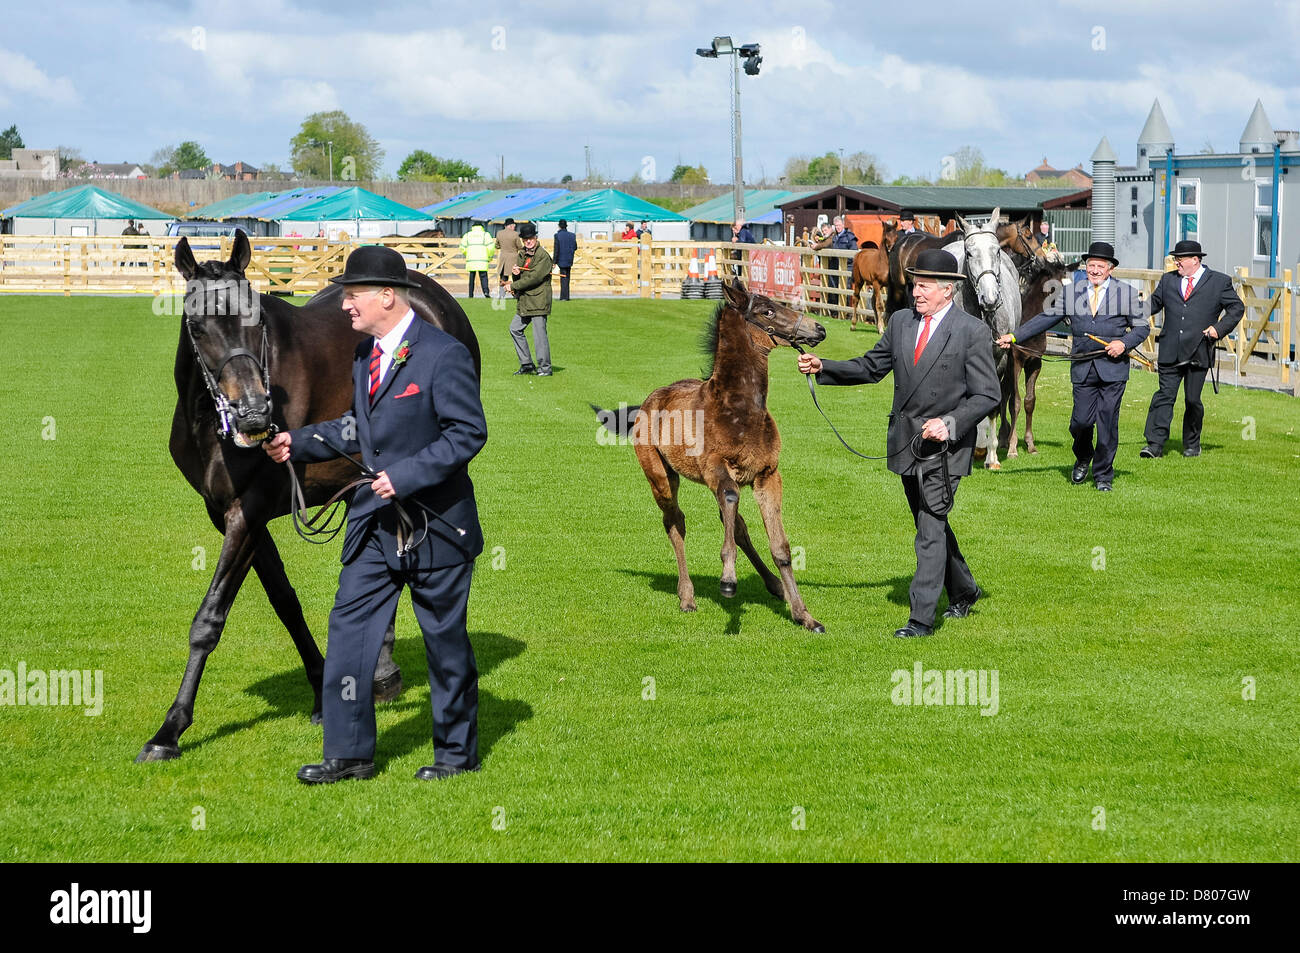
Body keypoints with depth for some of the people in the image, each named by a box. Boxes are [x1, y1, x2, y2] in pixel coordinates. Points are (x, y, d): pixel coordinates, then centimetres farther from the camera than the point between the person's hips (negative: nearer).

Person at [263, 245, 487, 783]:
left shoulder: (443, 355, -15)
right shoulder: (365, 355, 11)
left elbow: (469, 433, -18)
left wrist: (406, 475, -24)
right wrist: (297, 443, 13)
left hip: (434, 524, -7)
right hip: (374, 522, 8)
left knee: (445, 642, 5)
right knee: (348, 629, 4)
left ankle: (457, 752, 20)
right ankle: (349, 754, 11)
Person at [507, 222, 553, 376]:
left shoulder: (543, 256, -12)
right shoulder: (522, 254, 15)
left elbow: (535, 278, -19)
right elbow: (518, 278, 18)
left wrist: (514, 286, -12)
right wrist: (515, 273, -7)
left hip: (538, 301, -9)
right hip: (524, 302, 9)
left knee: (539, 333, -9)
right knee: (515, 329, 12)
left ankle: (545, 367, -1)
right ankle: (527, 364, 20)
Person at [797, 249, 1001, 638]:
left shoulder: (972, 331, -11)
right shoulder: (900, 321, 6)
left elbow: (988, 394, -11)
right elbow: (871, 367, 14)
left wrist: (950, 423, -23)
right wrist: (822, 368, 2)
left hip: (944, 445, -6)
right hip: (906, 443, 7)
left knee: (930, 530, -9)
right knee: (931, 524, 19)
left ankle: (921, 619, -6)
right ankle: (963, 592, 38)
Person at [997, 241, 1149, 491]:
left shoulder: (1127, 293, 5)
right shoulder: (1071, 292, 10)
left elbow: (1141, 327, 9)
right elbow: (1046, 318, 12)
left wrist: (1124, 343, -10)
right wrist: (1014, 336, 7)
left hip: (1113, 367, -1)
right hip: (1082, 367, 2)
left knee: (1107, 422, -2)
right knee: (1081, 421, -3)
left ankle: (1103, 474, 13)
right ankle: (1083, 458, 28)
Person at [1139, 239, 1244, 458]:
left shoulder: (1219, 282, 5)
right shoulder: (1168, 280, 14)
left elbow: (1236, 308, 8)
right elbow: (1154, 303, 18)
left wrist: (1219, 328, -5)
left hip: (1198, 352, -2)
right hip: (1170, 353, 2)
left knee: (1192, 400, 4)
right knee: (1164, 396, -4)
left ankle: (1192, 445, 21)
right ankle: (1155, 445, -6)